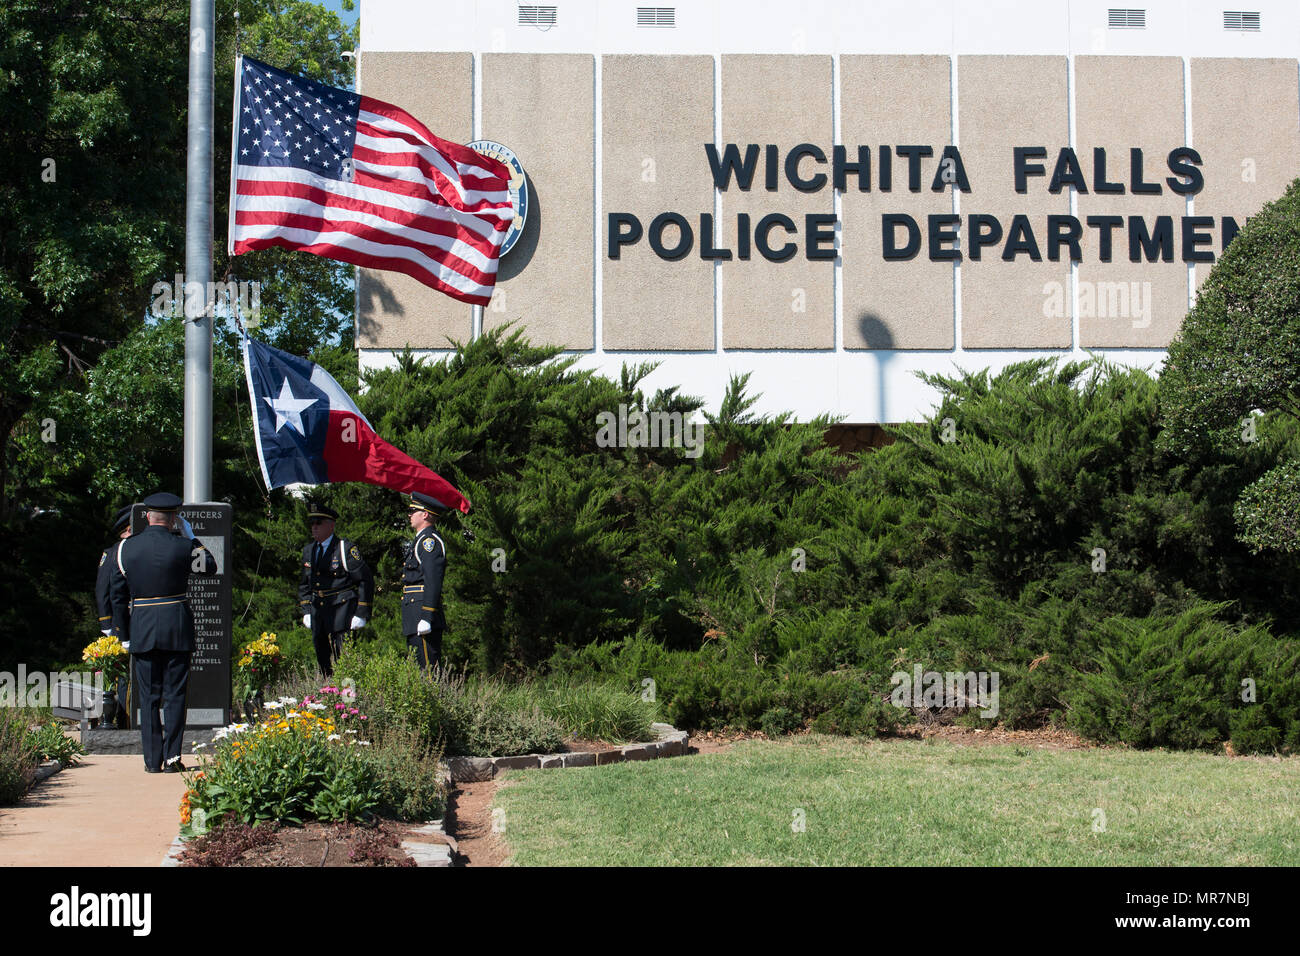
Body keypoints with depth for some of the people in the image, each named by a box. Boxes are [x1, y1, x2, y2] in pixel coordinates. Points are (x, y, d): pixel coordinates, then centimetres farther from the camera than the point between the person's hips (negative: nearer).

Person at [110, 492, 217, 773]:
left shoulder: (126, 548, 2)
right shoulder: (182, 547, -8)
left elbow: (118, 594, 6)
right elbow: (210, 566, 12)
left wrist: (123, 633, 15)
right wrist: (189, 535, 16)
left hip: (141, 628, 2)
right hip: (177, 628, -2)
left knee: (148, 697, 9)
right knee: (175, 694, 5)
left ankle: (152, 760, 9)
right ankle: (172, 757, 3)